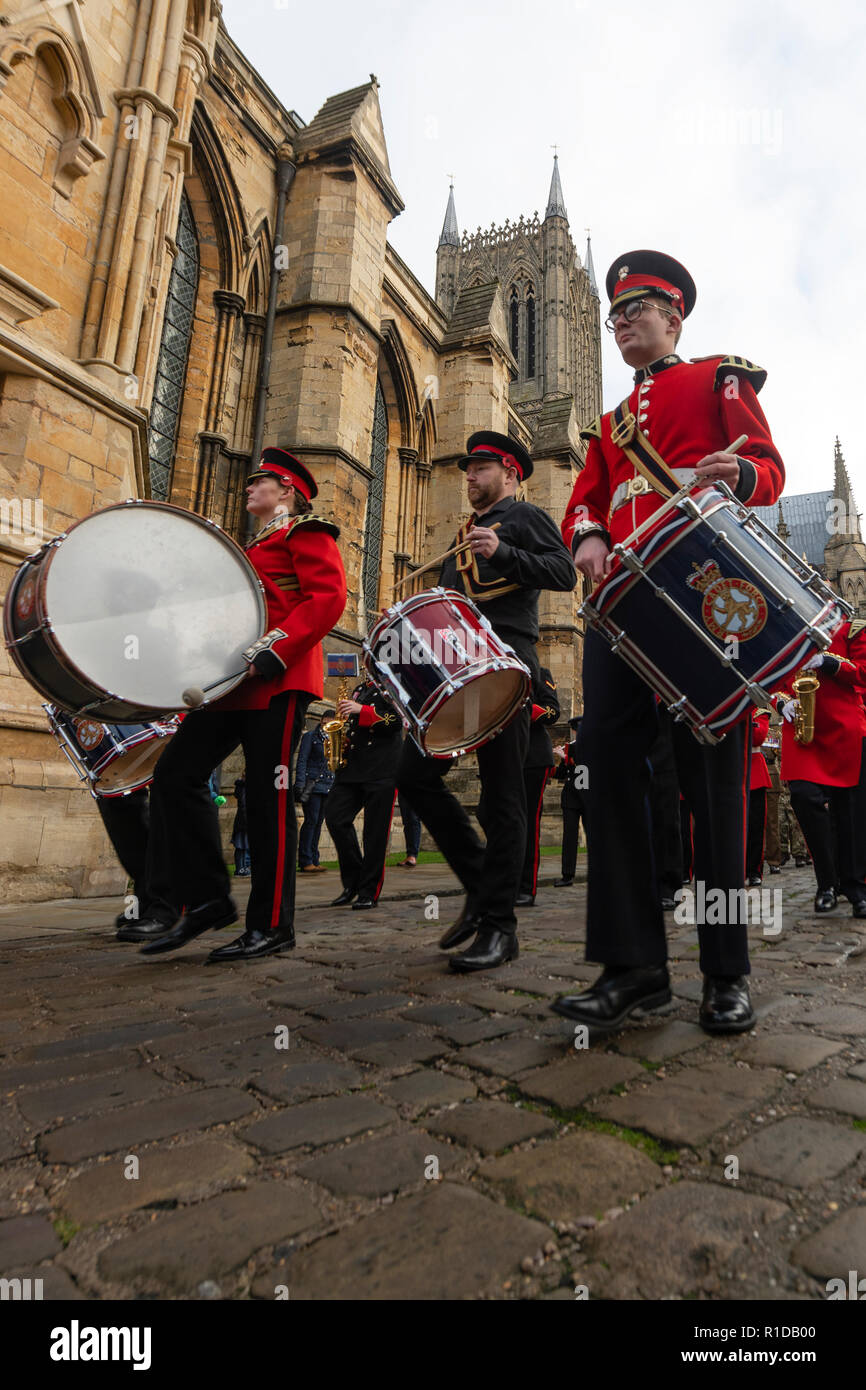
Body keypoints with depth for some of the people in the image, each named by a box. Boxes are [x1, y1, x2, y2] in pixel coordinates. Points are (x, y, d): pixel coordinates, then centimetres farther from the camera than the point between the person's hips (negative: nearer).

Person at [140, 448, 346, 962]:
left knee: (268, 794, -6)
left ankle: (272, 925, 6)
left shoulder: (306, 532, 4)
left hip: (278, 681, -8)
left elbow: (329, 596, -12)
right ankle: (208, 900, 7)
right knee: (176, 774, -1)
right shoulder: (251, 548, 30)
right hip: (233, 682, 9)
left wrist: (275, 650, -22)